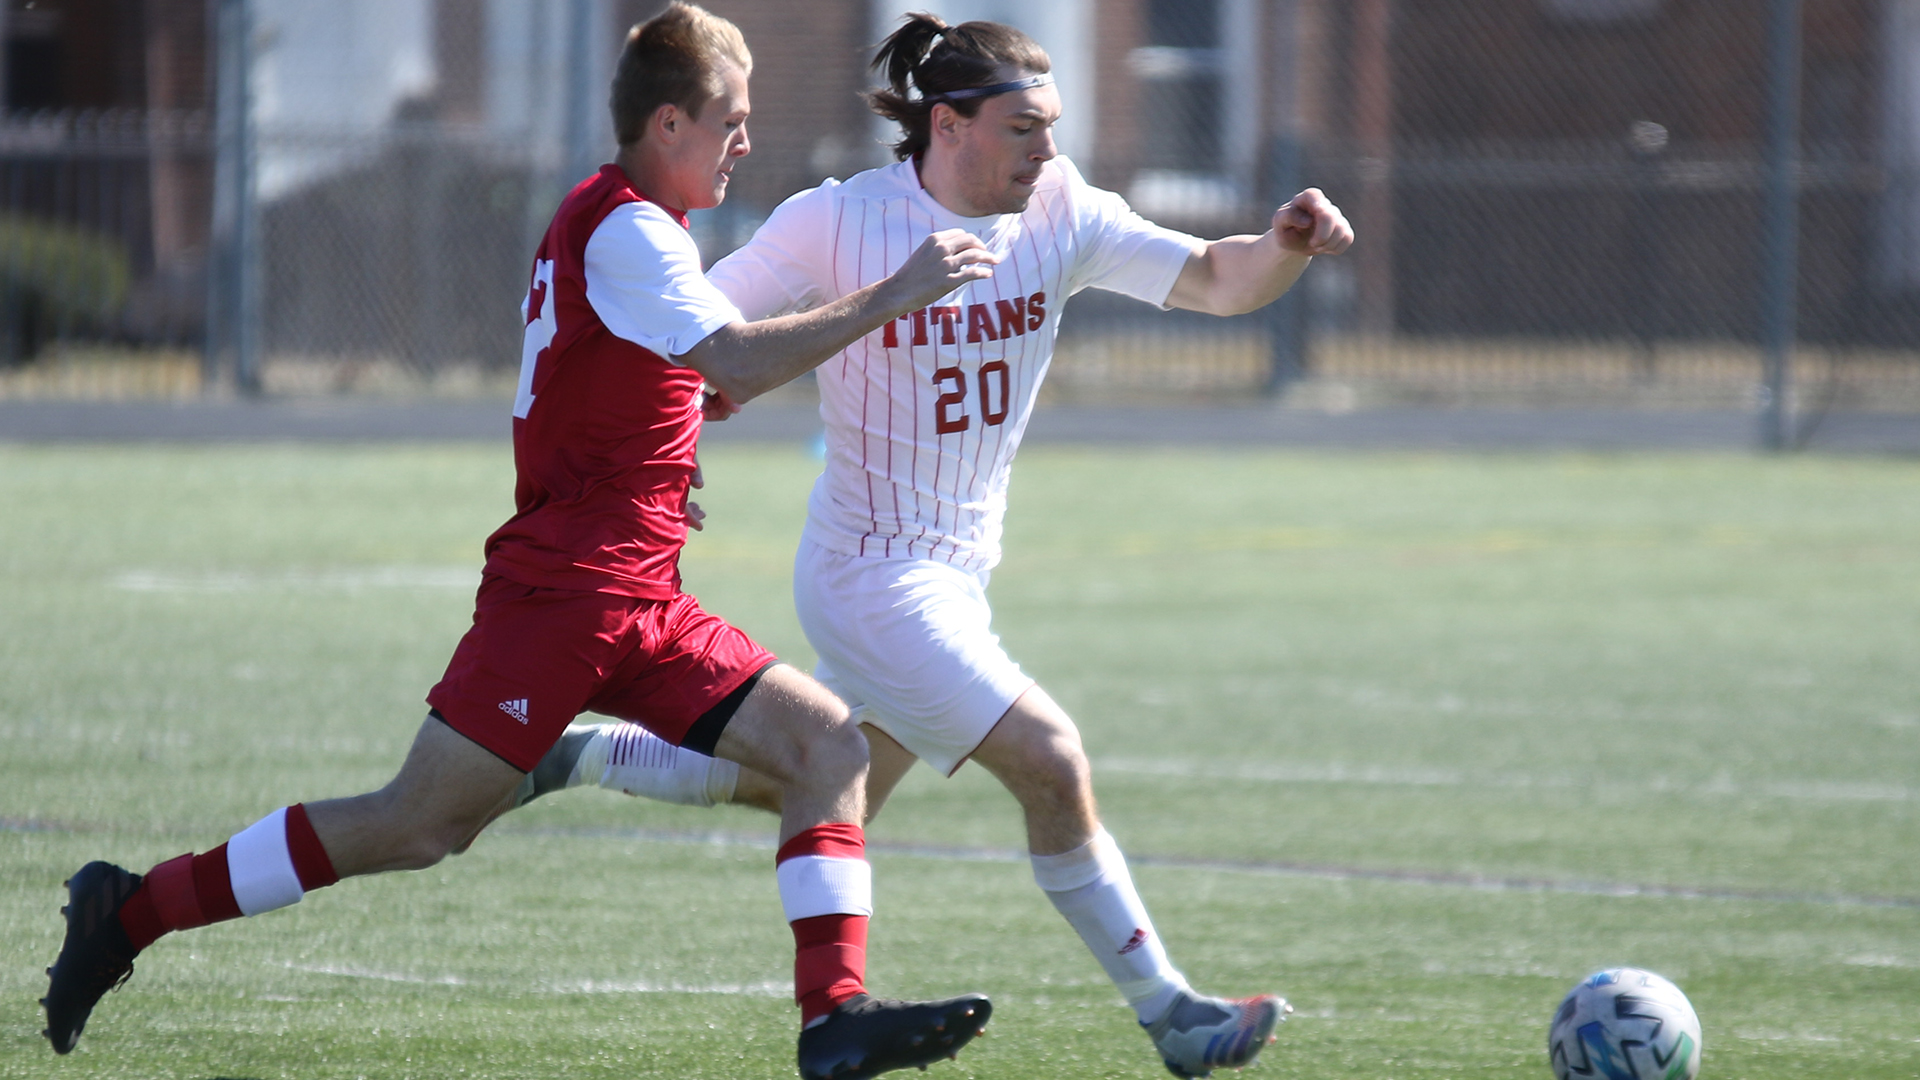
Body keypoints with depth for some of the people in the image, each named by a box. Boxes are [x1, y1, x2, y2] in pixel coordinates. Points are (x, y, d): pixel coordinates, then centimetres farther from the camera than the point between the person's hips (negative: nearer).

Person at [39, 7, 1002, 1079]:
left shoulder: (618, 223, 18)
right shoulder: (625, 230, -13)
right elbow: (737, 362, -27)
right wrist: (892, 296, -26)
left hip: (638, 601, 10)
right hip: (564, 591, -10)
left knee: (830, 745, -3)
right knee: (422, 826, -10)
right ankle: (133, 910, 2)